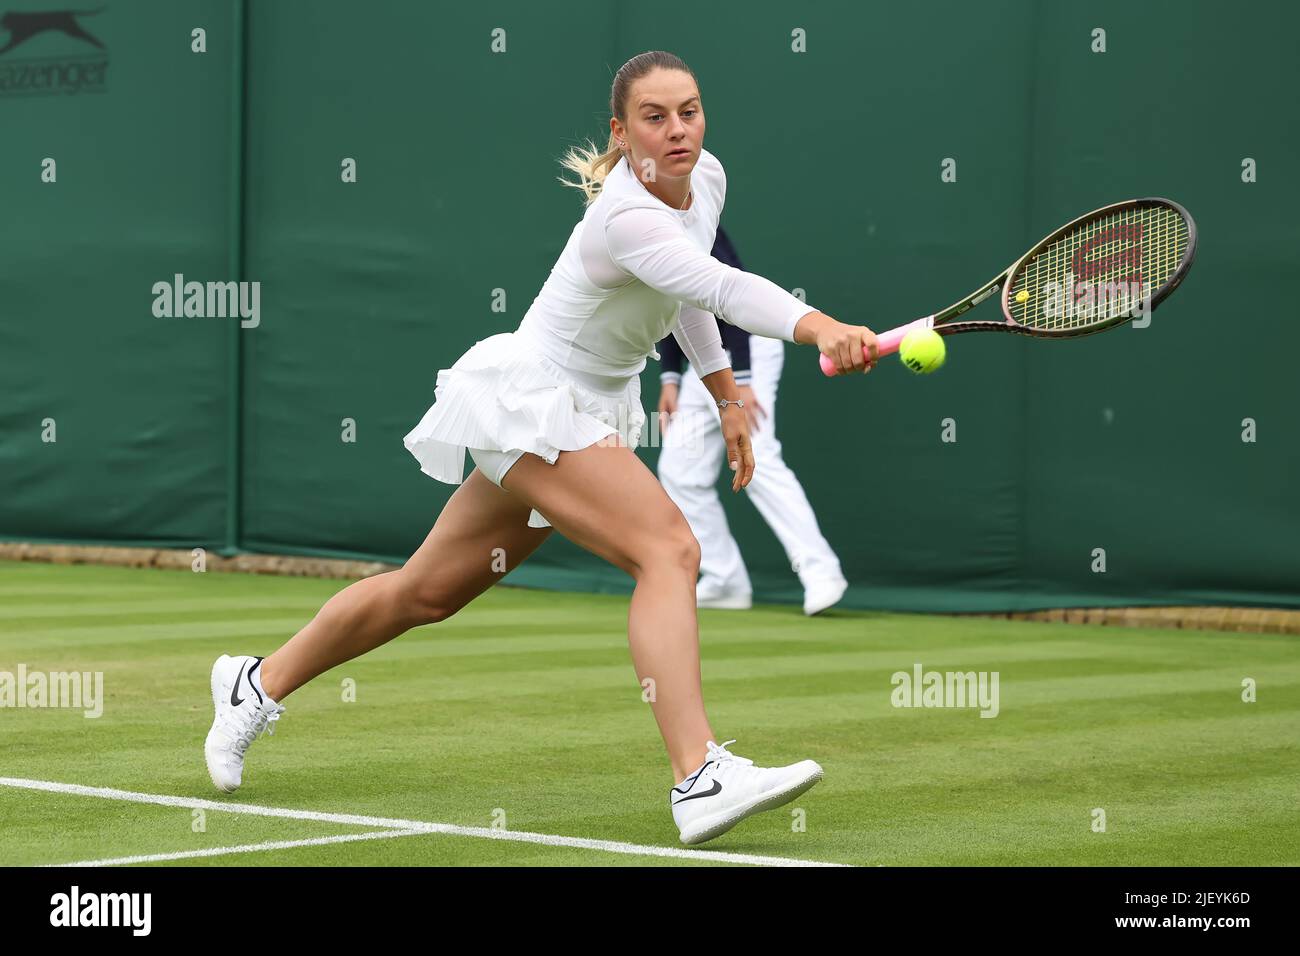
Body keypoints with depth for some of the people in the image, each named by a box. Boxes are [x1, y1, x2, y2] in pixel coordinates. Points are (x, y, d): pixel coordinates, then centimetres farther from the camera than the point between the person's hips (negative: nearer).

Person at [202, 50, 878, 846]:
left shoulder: (707, 180, 0)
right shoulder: (626, 217, -28)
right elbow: (725, 288, -45)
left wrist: (727, 396, 20)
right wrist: (822, 329, -59)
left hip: (591, 413, 9)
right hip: (527, 397, -9)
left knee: (431, 590, 19)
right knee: (669, 548, -27)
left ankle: (260, 685, 36)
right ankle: (700, 779, -33)